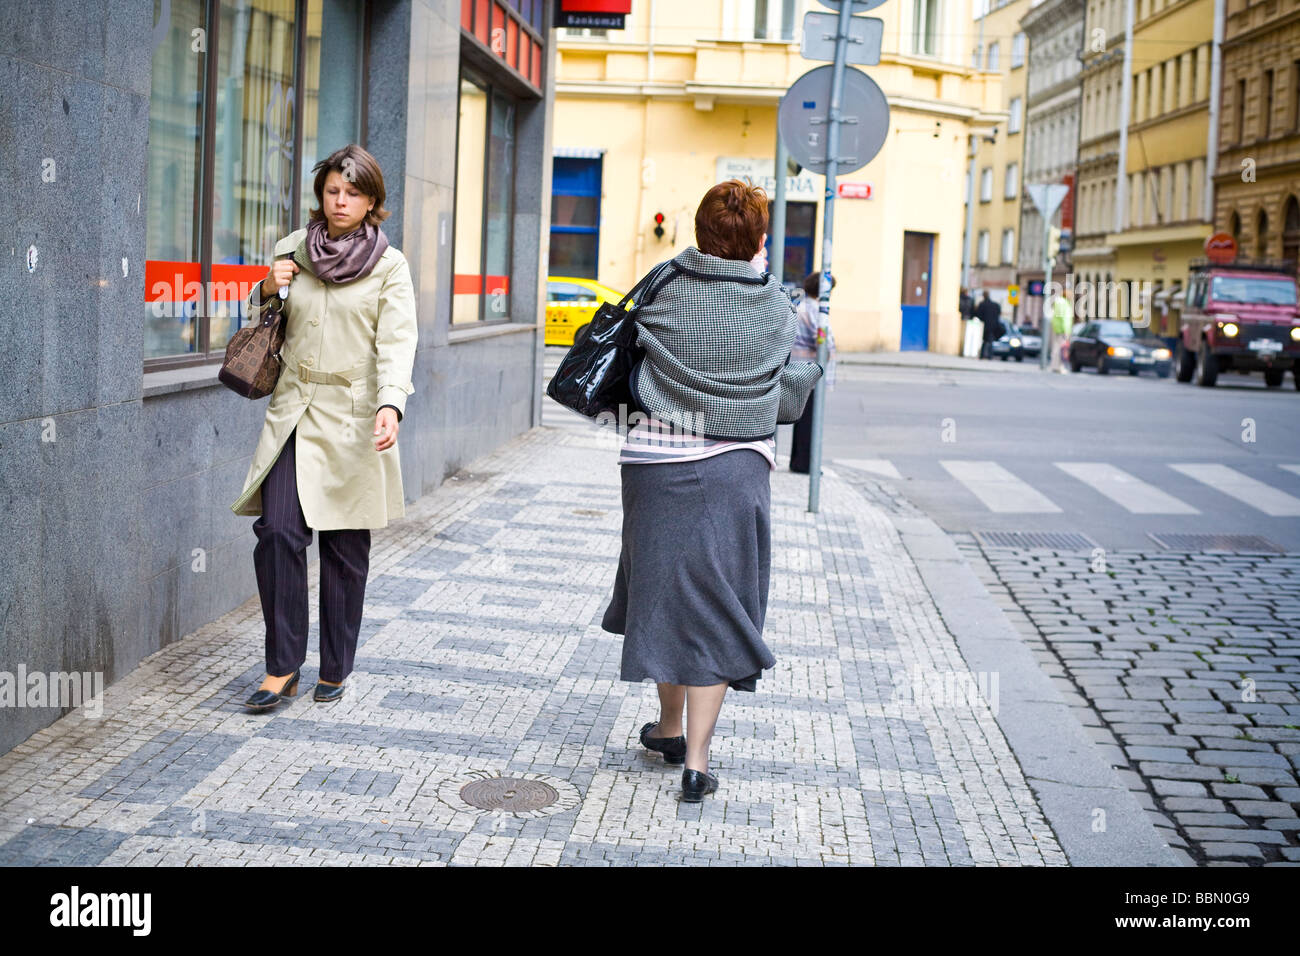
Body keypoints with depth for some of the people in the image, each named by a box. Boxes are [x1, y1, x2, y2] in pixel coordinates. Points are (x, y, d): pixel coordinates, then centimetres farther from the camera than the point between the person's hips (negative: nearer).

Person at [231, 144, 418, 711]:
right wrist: (268, 292, -2)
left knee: (346, 547, 3)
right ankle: (282, 665, 1)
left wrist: (390, 404, -28)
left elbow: (396, 343, -11)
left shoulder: (390, 266, -1)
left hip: (354, 418, -2)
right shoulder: (291, 250, 9)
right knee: (278, 531, -11)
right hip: (293, 409, 2)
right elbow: (266, 327, 20)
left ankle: (334, 670, 18)